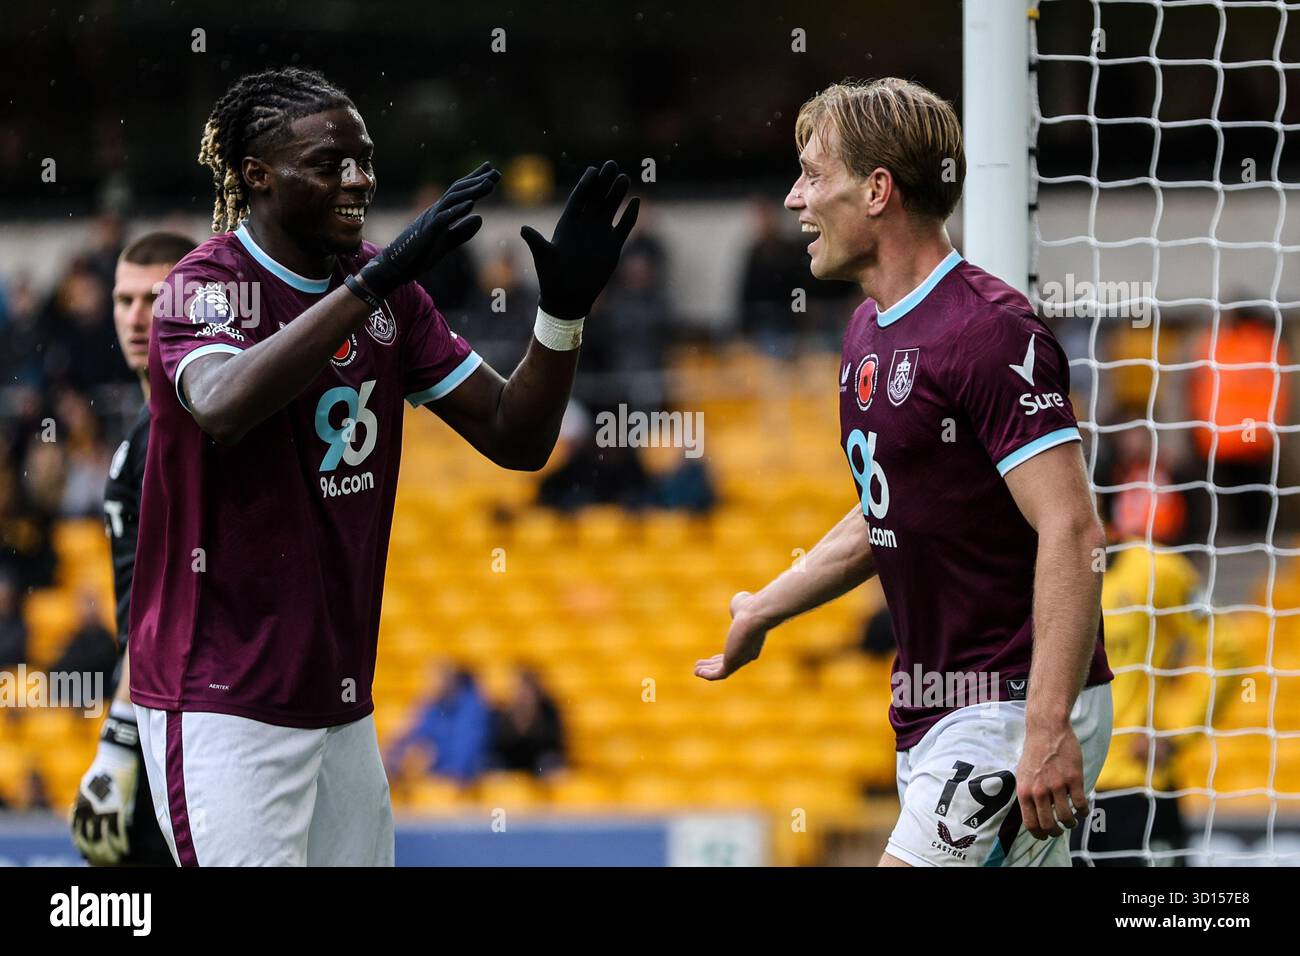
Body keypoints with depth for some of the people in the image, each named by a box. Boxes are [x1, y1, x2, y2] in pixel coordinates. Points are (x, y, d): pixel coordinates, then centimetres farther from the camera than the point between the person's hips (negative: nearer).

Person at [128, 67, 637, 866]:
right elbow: (222, 408, -34)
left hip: (341, 701, 7)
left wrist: (565, 310, -8)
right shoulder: (207, 285, -11)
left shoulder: (386, 290, 9)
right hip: (223, 704, -7)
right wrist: (374, 280, -38)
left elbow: (515, 438, 9)